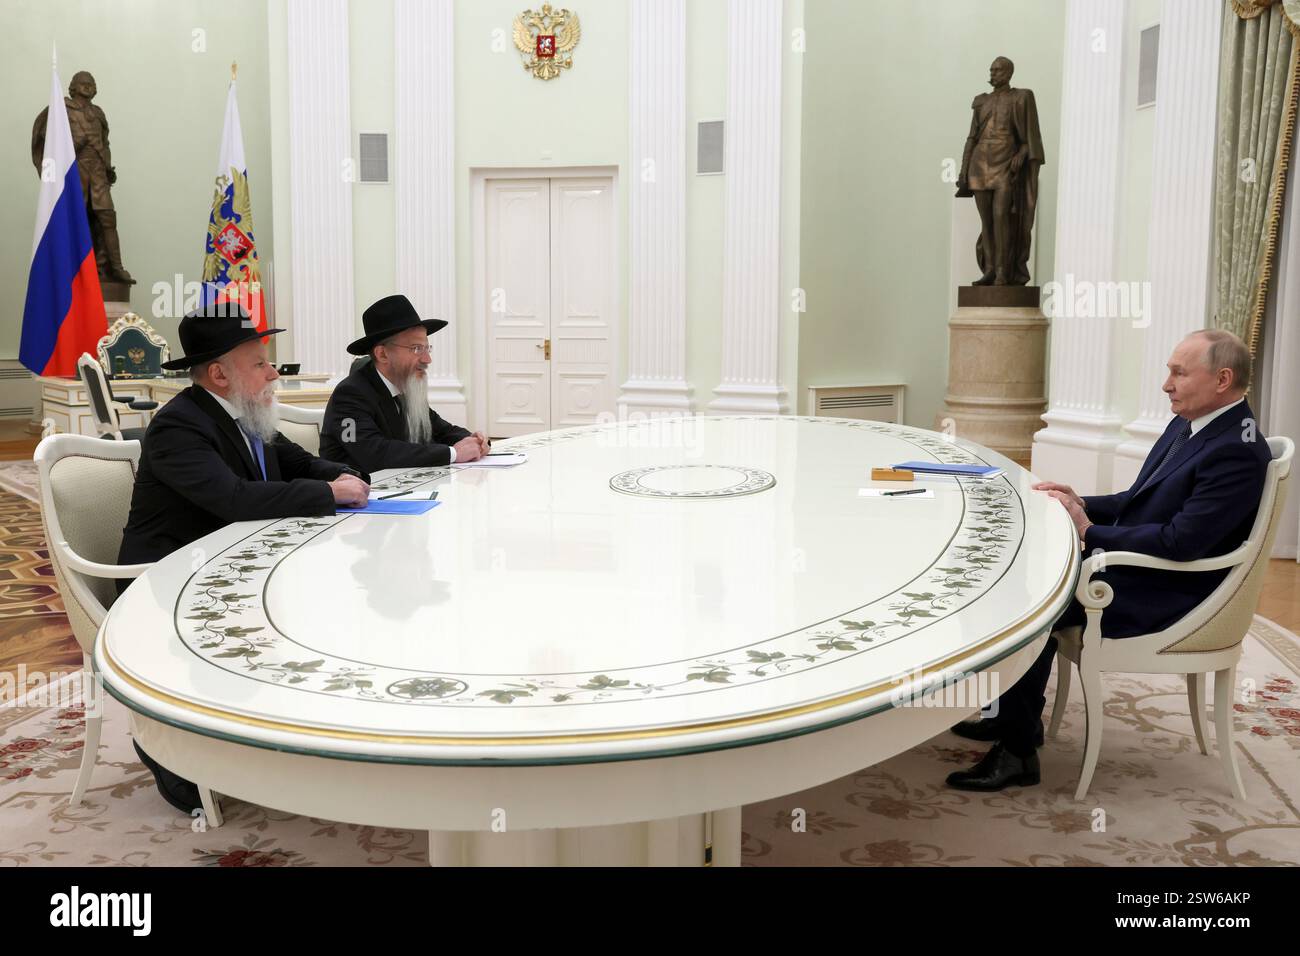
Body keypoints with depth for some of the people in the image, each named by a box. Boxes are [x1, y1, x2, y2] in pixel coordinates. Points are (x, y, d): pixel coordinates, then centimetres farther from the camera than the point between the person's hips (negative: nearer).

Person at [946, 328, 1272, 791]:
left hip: (1164, 595, -10)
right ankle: (1019, 716, 17)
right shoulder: (1187, 425, 8)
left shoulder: (1237, 452, -21)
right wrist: (1083, 504, 0)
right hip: (1135, 568, 10)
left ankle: (1018, 753, -7)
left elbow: (1180, 541, -27)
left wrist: (1089, 532, -18)